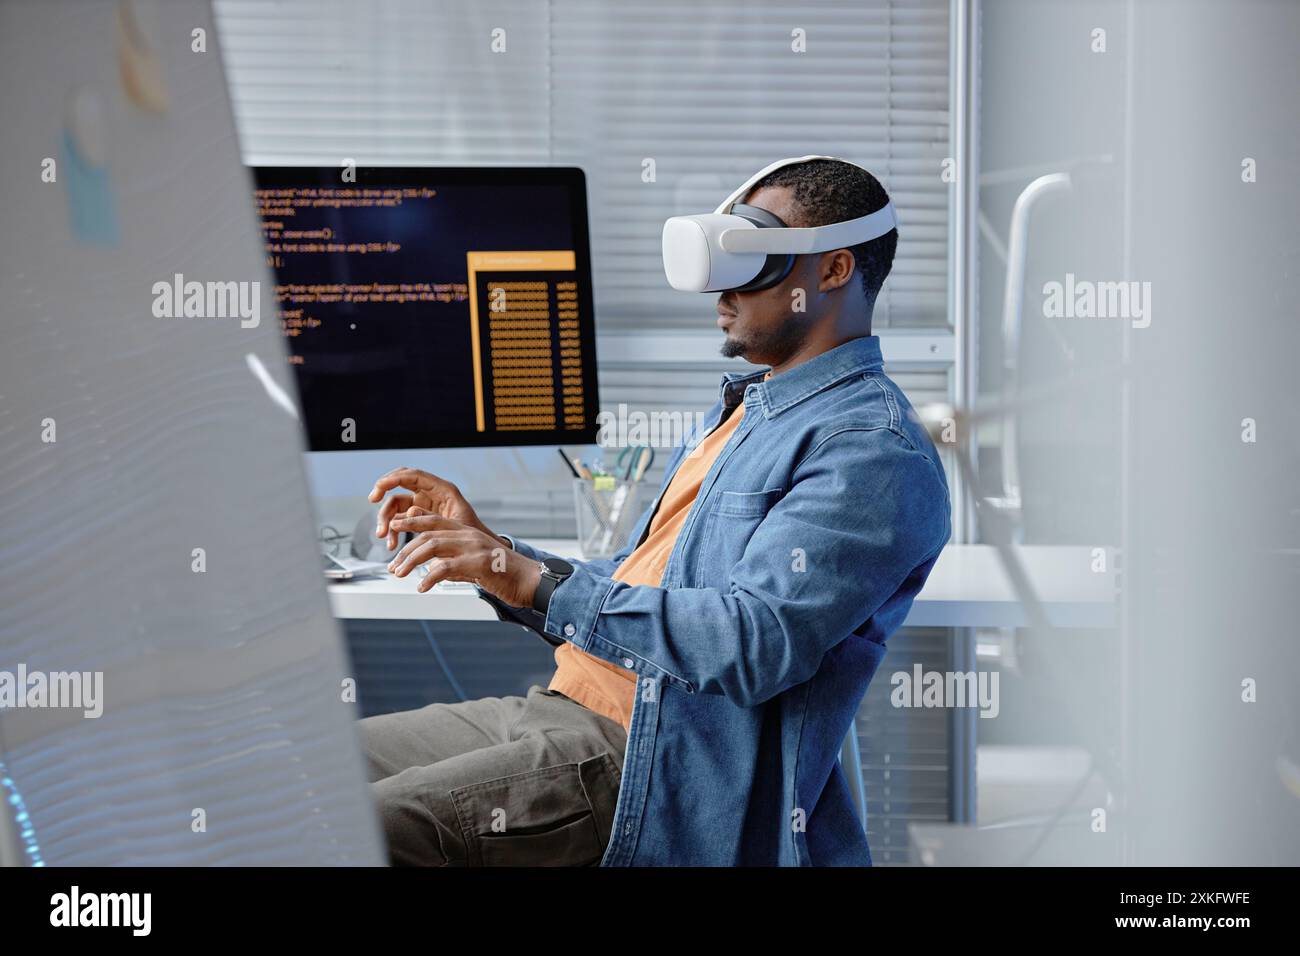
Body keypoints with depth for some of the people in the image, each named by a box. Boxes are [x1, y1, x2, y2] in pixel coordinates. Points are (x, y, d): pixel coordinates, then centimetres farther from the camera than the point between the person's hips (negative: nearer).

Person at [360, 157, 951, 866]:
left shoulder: (873, 449, -11)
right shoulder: (746, 410, 23)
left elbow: (759, 641, -24)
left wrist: (539, 582, -24)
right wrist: (488, 547, 11)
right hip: (566, 704, 10)